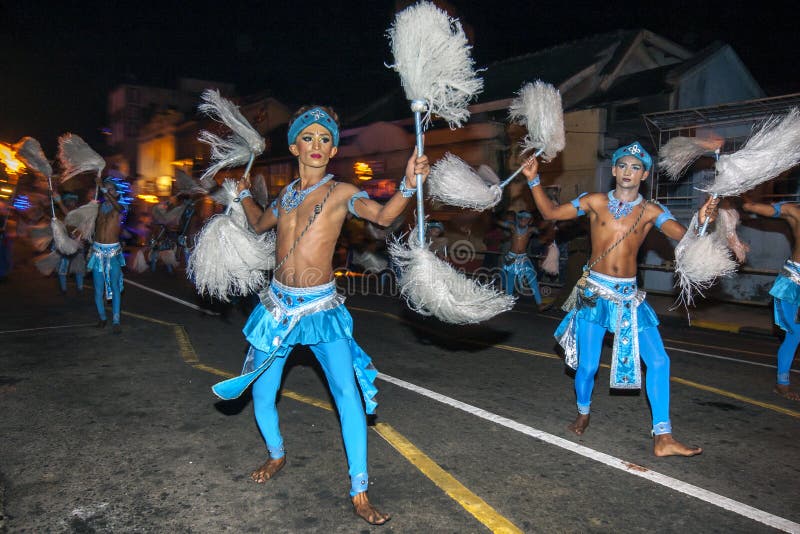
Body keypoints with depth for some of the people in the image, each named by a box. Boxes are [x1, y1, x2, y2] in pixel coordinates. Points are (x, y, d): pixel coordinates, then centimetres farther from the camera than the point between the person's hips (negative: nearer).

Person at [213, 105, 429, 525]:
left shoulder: (341, 192, -4)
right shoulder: (286, 194, 9)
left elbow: (382, 215, -22)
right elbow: (259, 224, 29)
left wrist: (408, 184, -36)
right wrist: (244, 194, 30)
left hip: (321, 306, -4)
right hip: (278, 303, 5)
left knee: (349, 395, -13)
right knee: (262, 395, 12)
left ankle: (359, 494, -1)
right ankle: (277, 456, 41)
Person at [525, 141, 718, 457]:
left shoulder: (650, 212, 3)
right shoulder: (596, 202, 2)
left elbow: (682, 235, -12)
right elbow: (550, 213, 5)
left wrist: (700, 221, -32)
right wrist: (534, 180, -4)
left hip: (629, 296, 2)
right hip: (595, 292, -2)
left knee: (658, 360, -5)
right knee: (587, 364, 0)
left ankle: (662, 438, 5)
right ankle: (583, 414, 31)